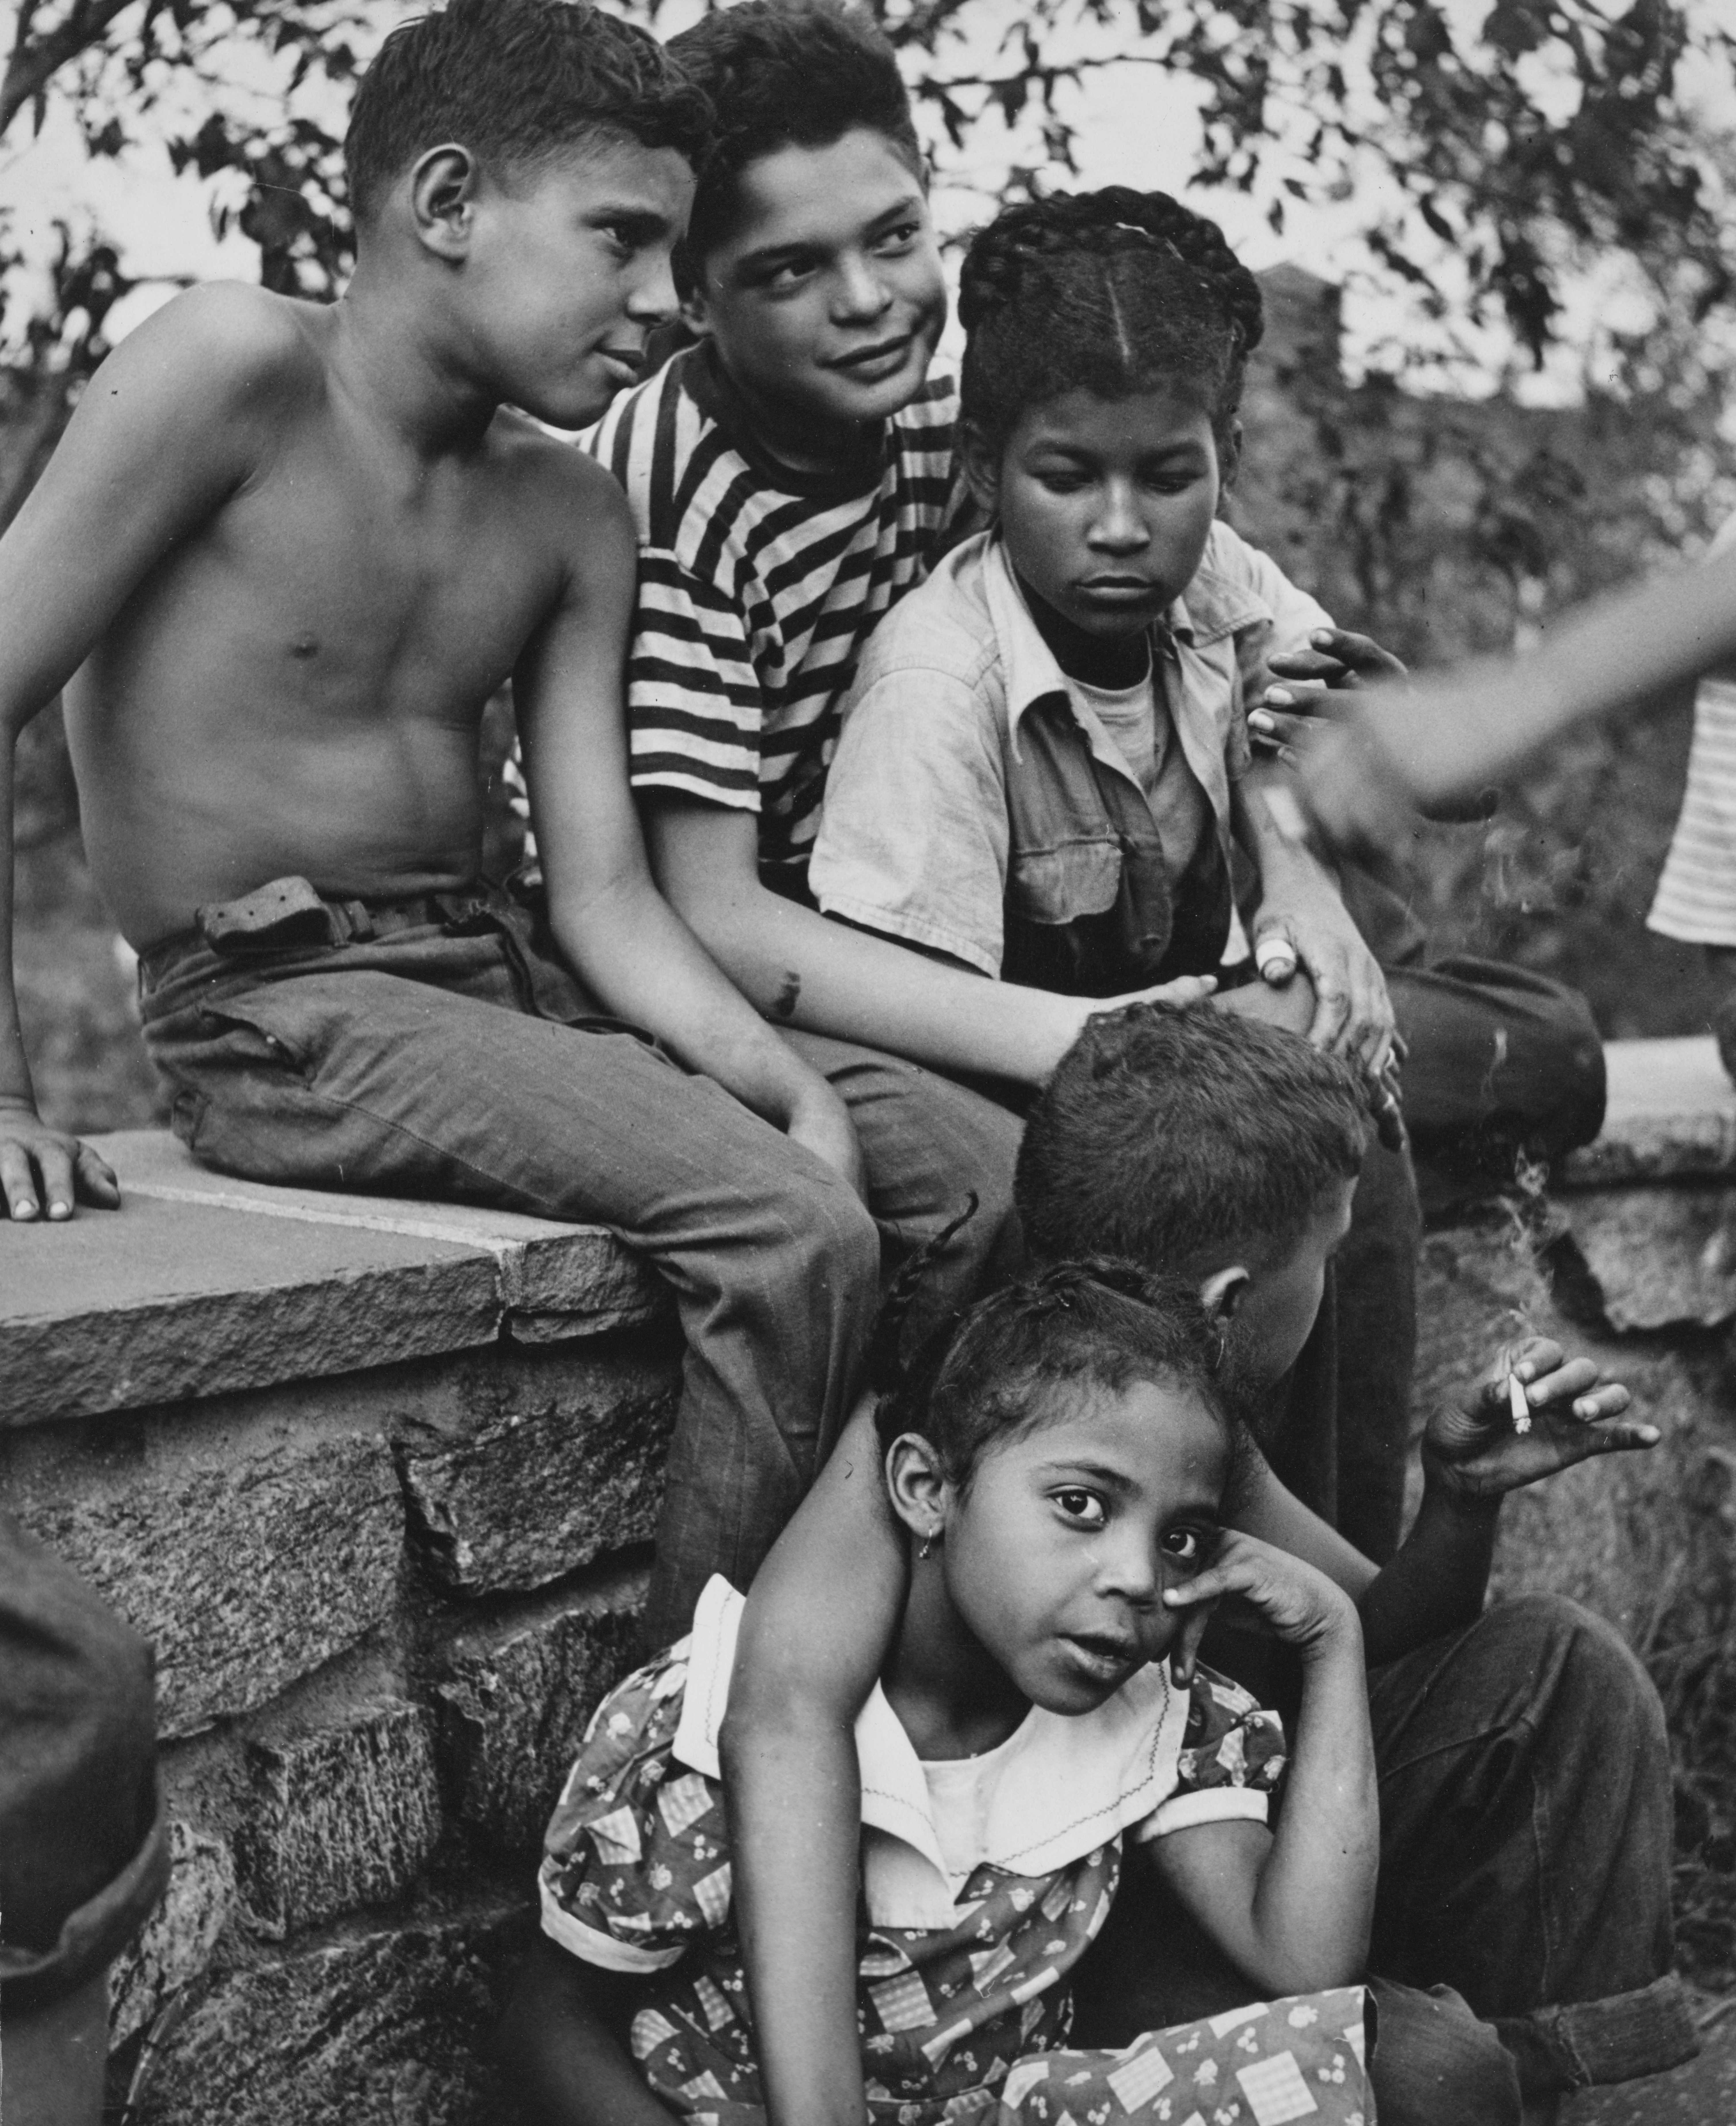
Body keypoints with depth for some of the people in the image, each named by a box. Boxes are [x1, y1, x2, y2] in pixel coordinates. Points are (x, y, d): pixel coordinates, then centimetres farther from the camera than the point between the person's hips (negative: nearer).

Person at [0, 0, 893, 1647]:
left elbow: (605, 897, 3)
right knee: (786, 1237, -23)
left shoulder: (569, 519, 9)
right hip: (279, 1006, -8)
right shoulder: (239, 371, -12)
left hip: (502, 977, 8)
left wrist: (797, 1087, -14)